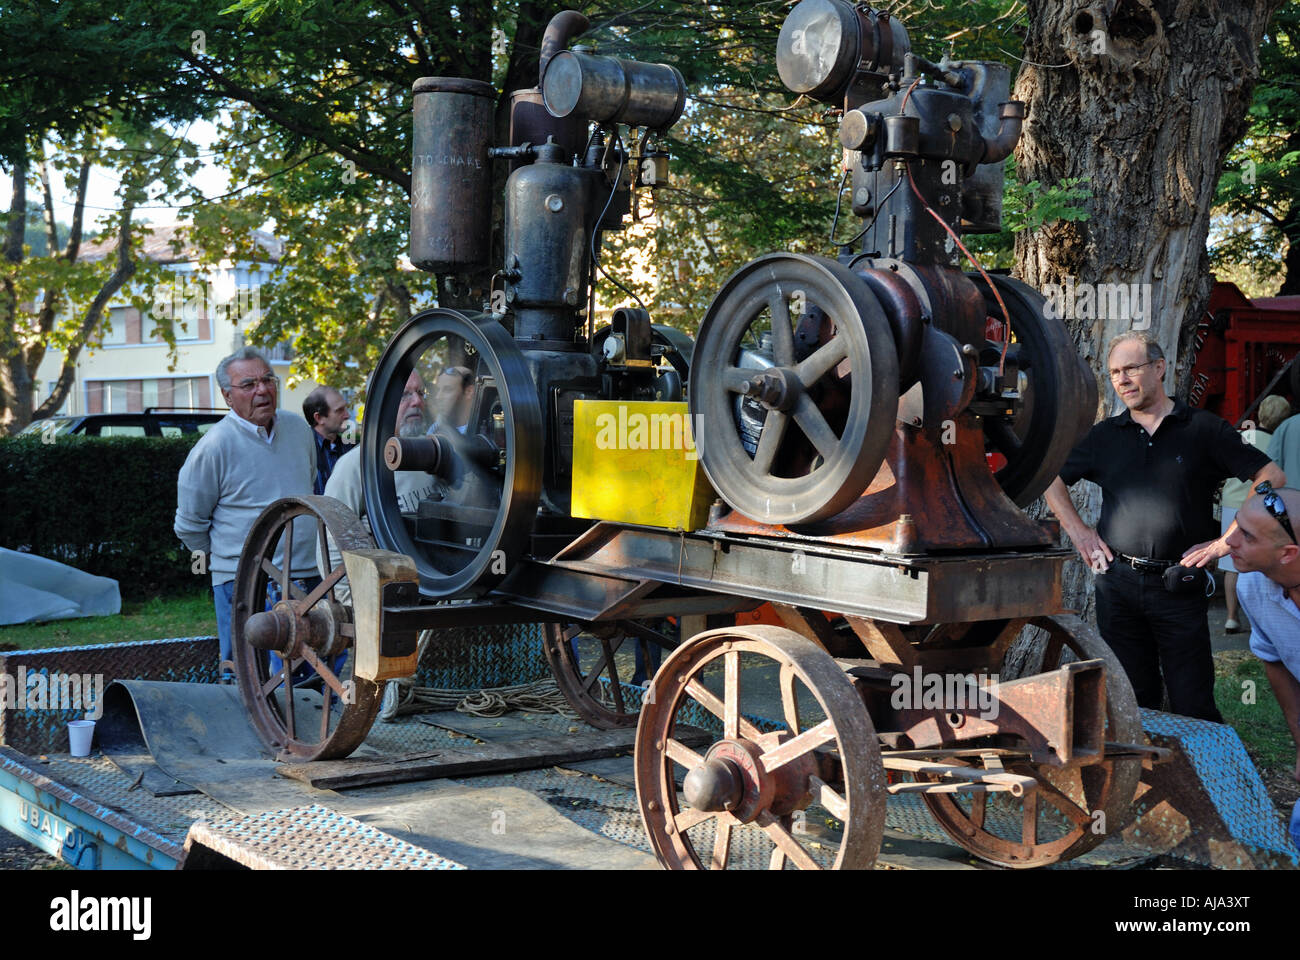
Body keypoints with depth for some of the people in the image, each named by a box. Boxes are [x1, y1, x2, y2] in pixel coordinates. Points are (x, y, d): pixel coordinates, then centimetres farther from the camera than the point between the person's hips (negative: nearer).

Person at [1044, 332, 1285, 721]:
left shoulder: (1203, 429, 0)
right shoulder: (1104, 436, 10)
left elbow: (1272, 478, -1)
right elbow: (1050, 475, 20)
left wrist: (1227, 541, -6)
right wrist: (1077, 531, 9)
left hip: (1179, 585, -3)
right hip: (1117, 583, 3)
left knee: (1193, 706, -1)